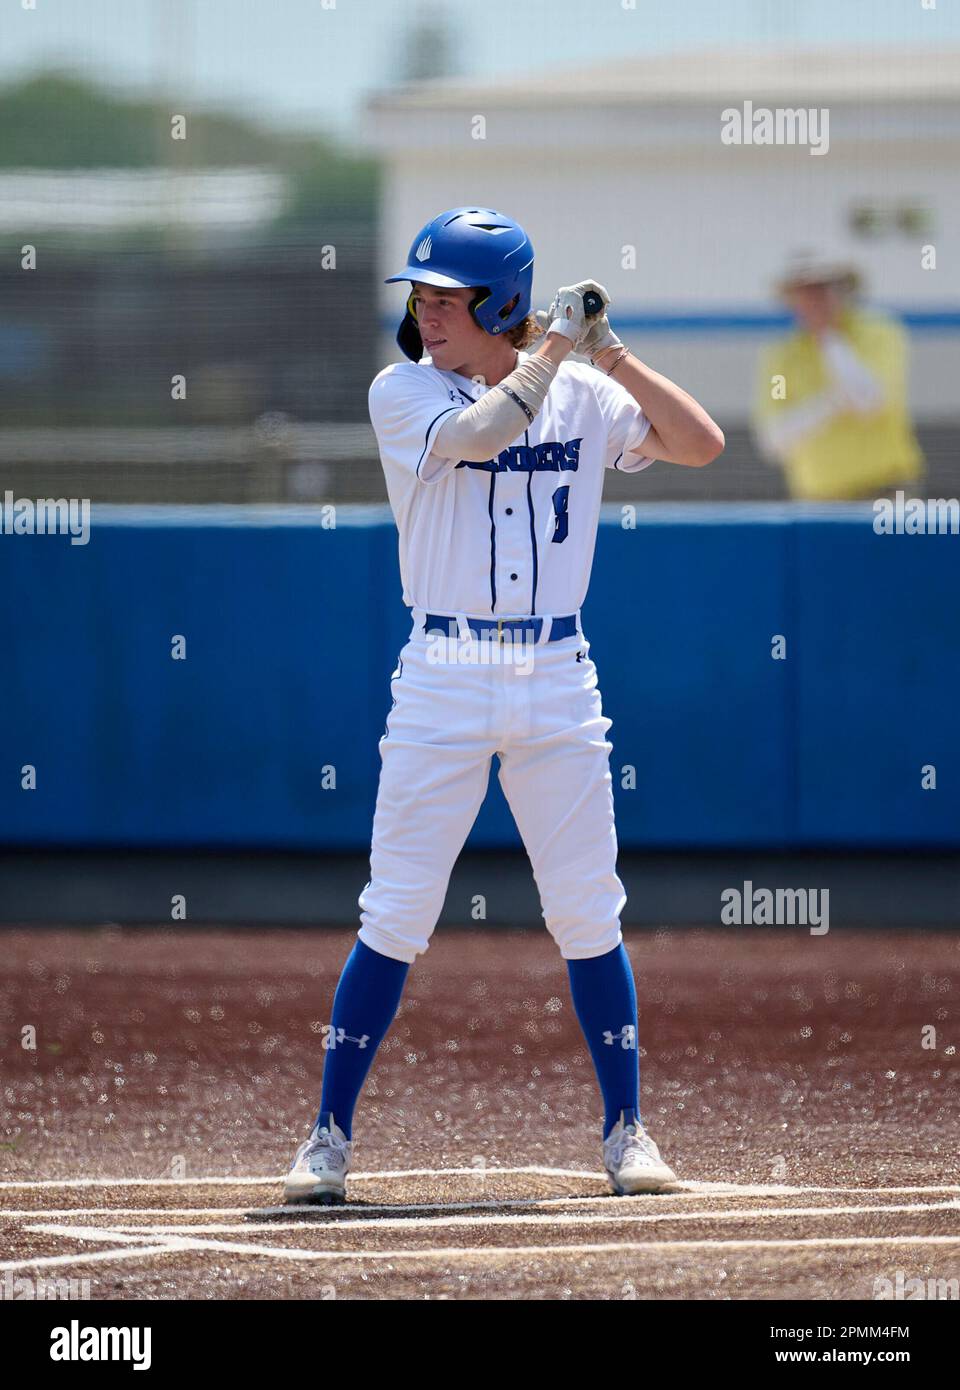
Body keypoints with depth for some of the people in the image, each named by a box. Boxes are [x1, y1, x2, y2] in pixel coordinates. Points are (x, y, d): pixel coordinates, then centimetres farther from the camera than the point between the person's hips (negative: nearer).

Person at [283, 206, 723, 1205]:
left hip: (556, 676, 2)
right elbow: (475, 433, -21)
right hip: (443, 676, -2)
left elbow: (701, 445, 0)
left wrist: (612, 357, -10)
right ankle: (330, 1136, 3)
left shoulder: (582, 394, 6)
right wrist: (551, 351, -14)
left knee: (588, 914, 3)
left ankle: (625, 1131, 14)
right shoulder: (403, 392, -2)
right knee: (396, 915, -4)